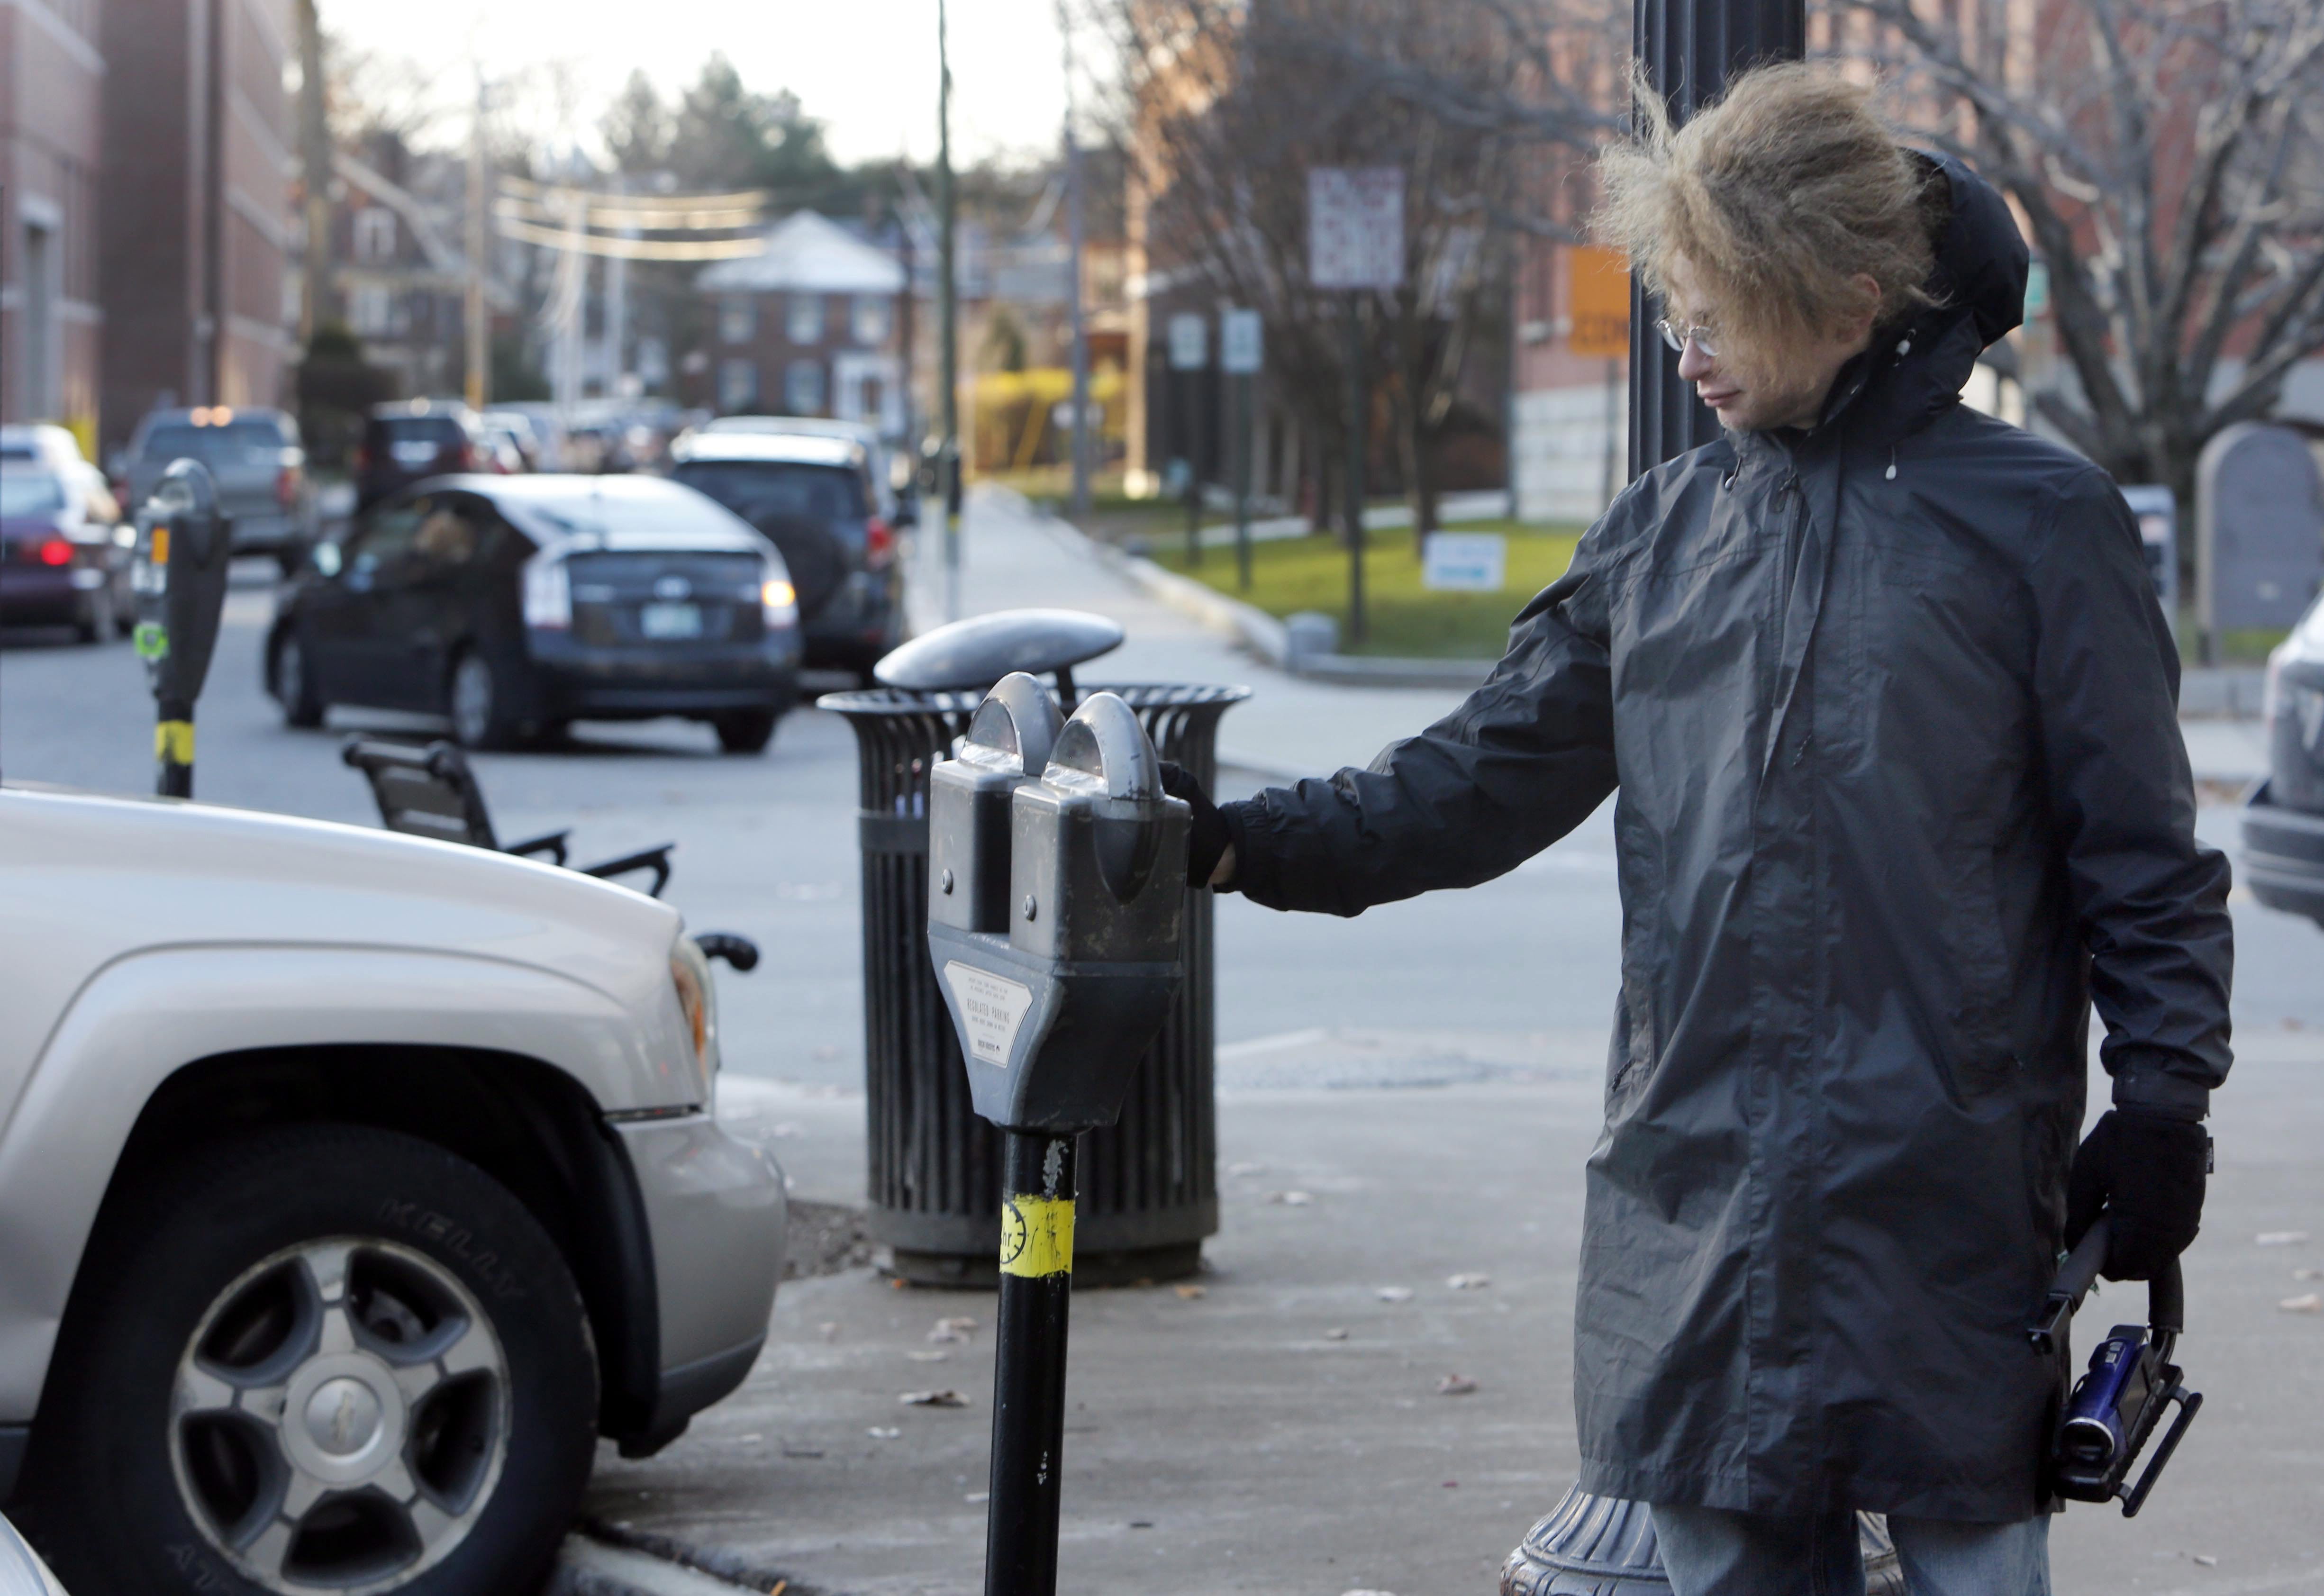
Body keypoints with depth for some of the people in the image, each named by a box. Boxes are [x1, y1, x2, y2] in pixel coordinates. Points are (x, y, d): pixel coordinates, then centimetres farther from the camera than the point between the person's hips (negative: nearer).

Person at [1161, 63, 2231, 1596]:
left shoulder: (2035, 519, -2)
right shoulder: (1668, 531, 11)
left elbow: (2144, 857, 0)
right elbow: (1491, 774, 12)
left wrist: (2162, 1105, -4)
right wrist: (1255, 844, 1)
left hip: (1951, 1196, -4)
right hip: (1700, 1180, 4)